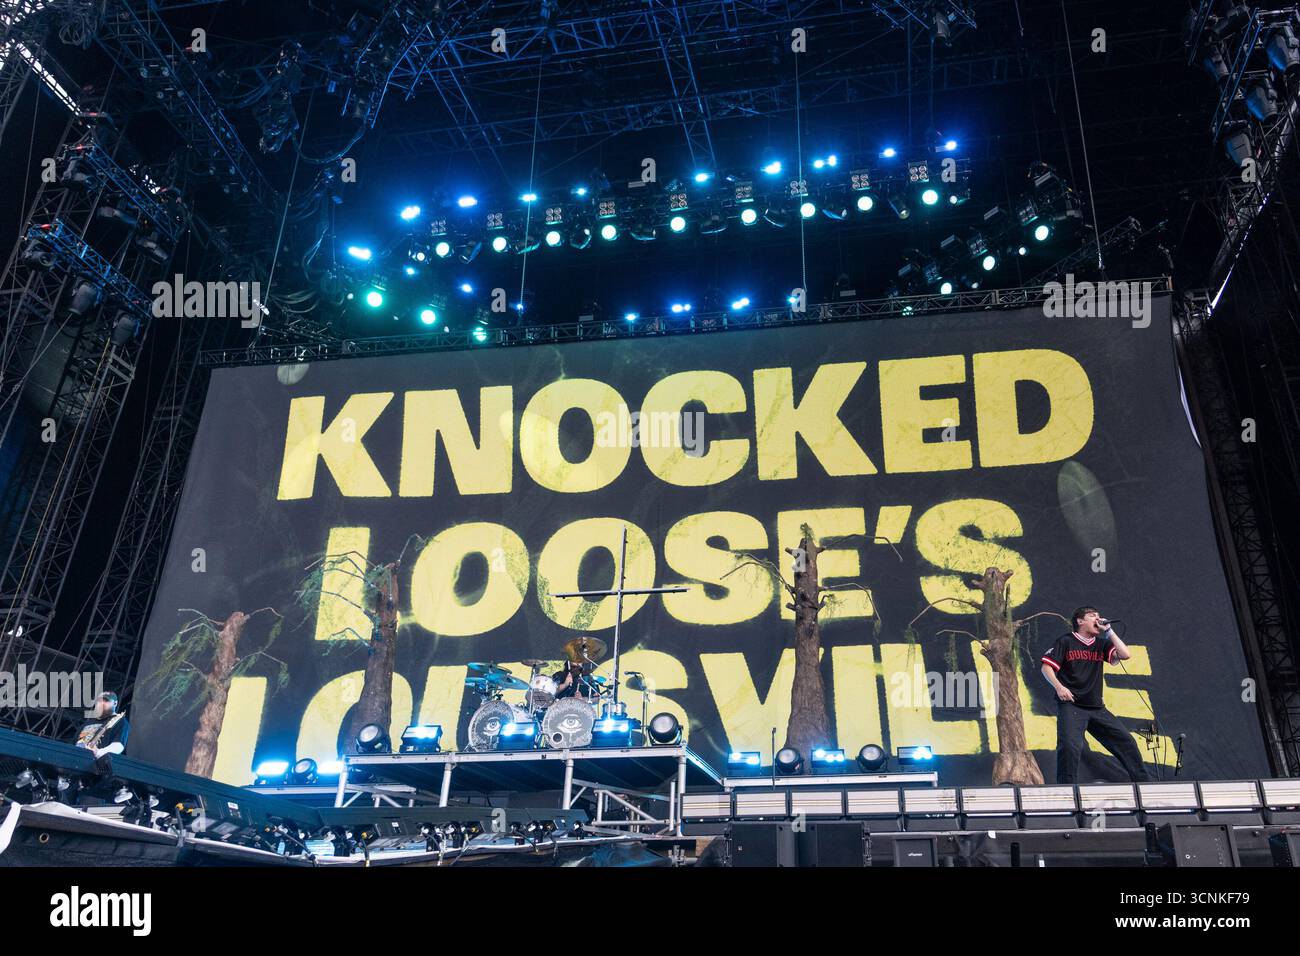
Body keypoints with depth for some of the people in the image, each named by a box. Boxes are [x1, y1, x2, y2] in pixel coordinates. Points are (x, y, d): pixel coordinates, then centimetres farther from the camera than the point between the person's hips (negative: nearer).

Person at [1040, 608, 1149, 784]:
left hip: (1097, 708, 6)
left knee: (1126, 742, 6)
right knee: (1070, 745, -23)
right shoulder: (1066, 641, 1)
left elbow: (1125, 655, -1)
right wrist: (1059, 687, -19)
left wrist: (1108, 631, 1)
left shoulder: (1101, 644, 15)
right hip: (1071, 705, -6)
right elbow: (1047, 667, -4)